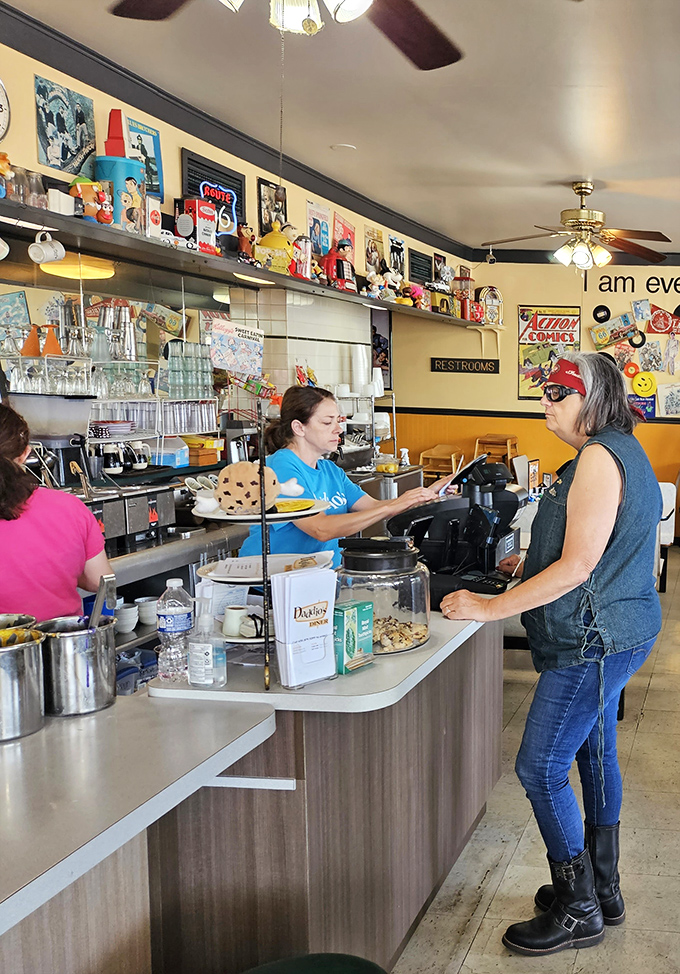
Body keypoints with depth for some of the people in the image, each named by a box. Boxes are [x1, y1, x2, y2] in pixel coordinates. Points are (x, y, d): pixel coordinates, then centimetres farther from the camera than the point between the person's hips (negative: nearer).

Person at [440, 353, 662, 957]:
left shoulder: (599, 459, -19)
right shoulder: (622, 451, 14)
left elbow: (577, 568, -24)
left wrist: (490, 608, -20)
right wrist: (535, 563, 22)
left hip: (595, 640, -11)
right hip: (614, 633, 11)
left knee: (540, 768, -5)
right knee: (594, 755, 19)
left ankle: (578, 911, 9)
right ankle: (602, 891, 33)